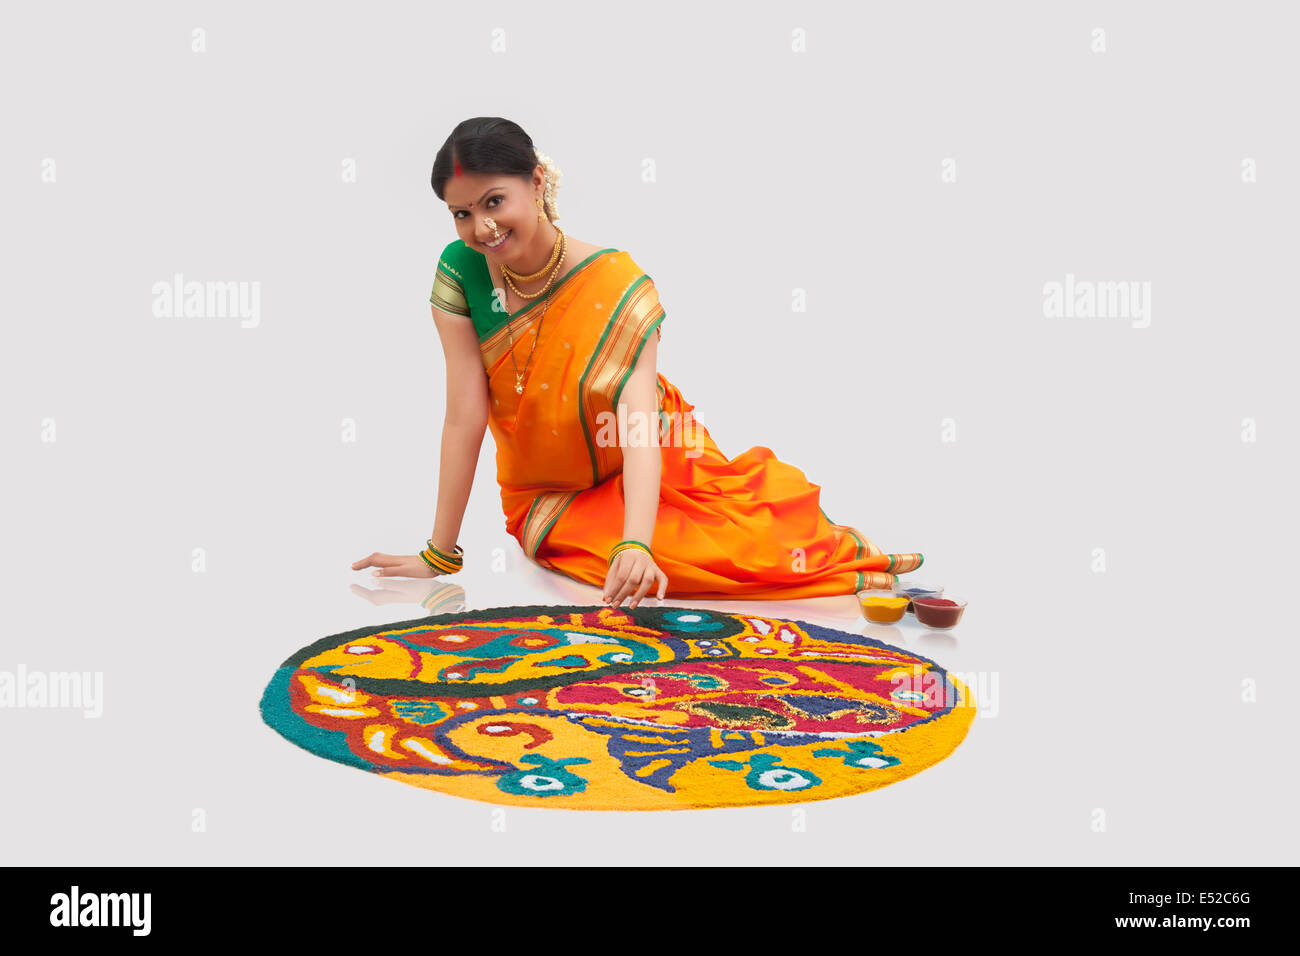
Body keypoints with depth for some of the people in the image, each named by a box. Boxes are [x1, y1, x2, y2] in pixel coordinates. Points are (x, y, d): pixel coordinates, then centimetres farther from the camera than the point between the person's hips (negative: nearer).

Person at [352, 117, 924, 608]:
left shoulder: (618, 282, -19)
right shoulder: (460, 272, -12)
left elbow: (639, 421, -30)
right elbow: (465, 417, -12)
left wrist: (637, 544, -45)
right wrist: (439, 556, -14)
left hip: (650, 475, 0)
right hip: (557, 500, 0)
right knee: (680, 559, -26)